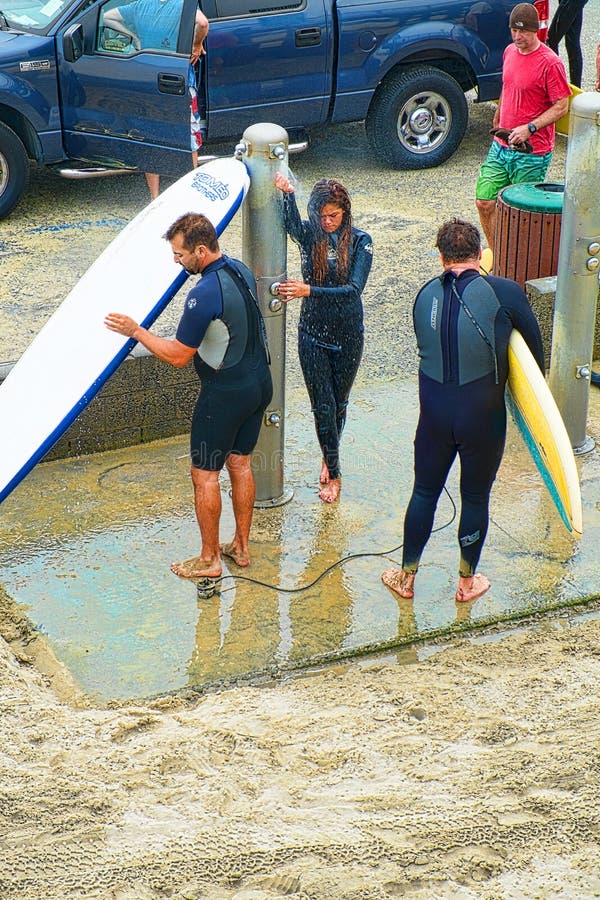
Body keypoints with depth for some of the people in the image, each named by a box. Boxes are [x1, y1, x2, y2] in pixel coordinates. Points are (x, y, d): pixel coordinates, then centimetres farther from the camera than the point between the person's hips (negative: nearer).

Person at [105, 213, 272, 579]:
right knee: (240, 464, 19)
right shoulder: (242, 271, 2)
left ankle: (209, 560, 14)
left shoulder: (204, 295, -26)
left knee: (205, 474, 5)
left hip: (226, 394, -9)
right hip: (260, 381, 9)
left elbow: (178, 356, -19)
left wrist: (136, 331, -10)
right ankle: (241, 546, 29)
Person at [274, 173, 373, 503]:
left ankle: (329, 457, 40)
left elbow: (354, 288, -21)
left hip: (348, 336, 0)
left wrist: (309, 290, -32)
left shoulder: (360, 241, -9)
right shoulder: (308, 234, -7)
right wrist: (287, 193, -52)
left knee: (339, 403, 16)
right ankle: (334, 473, 15)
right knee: (322, 405, 1)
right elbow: (292, 224, -32)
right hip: (313, 334, 0)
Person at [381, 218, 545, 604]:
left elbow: (429, 348, 8)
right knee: (476, 498, 15)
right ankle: (468, 581, 31)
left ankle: (406, 576, 31)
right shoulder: (504, 292, -15)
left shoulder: (425, 295, -3)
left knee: (425, 492, 19)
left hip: (435, 413, 3)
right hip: (483, 416, -3)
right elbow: (534, 341, -2)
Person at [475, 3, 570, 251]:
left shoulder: (550, 63, -14)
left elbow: (561, 107, -13)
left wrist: (529, 128, -22)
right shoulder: (510, 52, 8)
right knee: (484, 202, 5)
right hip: (501, 146, 7)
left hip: (532, 153, -7)